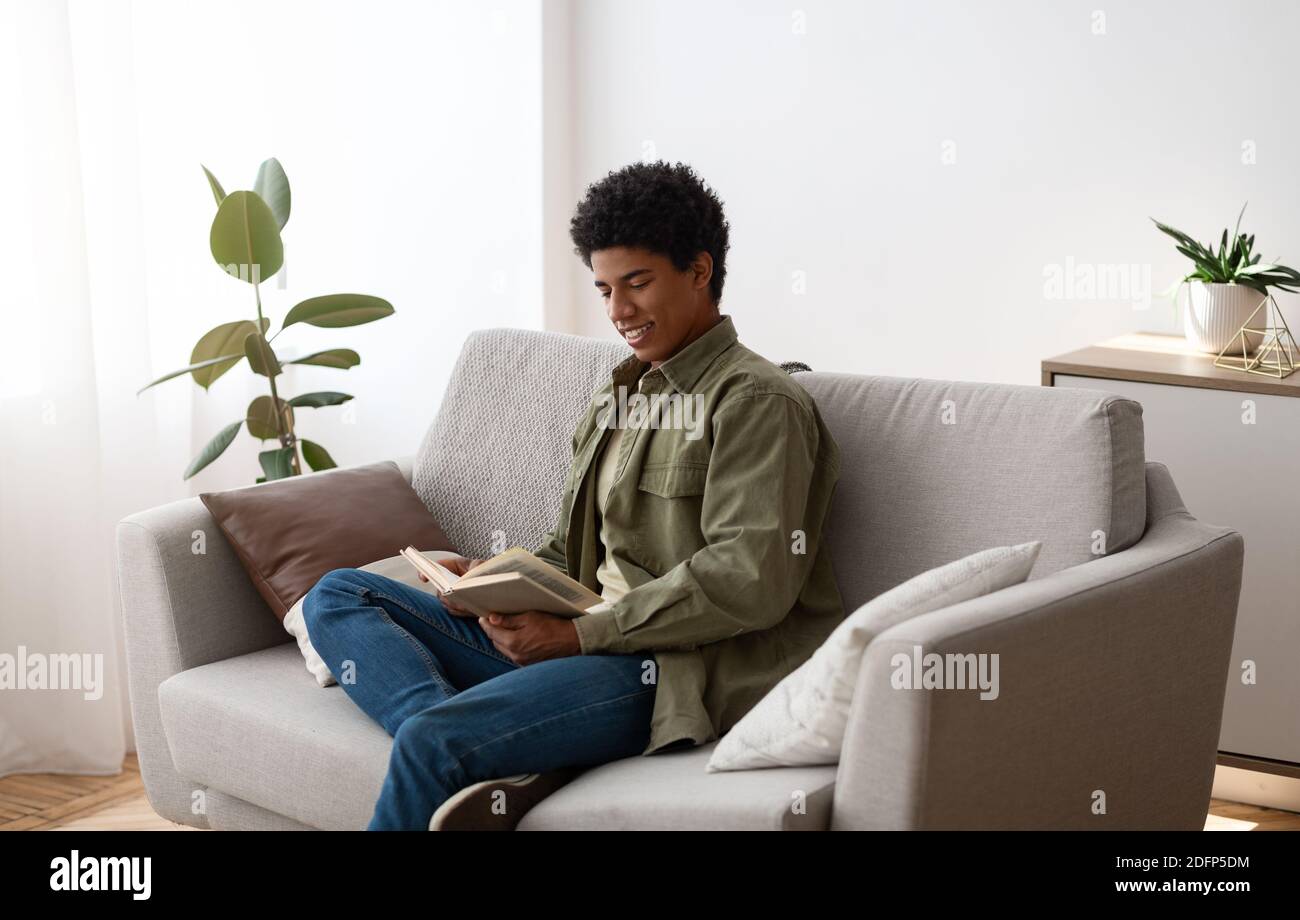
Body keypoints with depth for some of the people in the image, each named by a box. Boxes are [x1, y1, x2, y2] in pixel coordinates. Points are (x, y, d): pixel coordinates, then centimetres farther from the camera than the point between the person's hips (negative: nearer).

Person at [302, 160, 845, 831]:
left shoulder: (755, 400, -6)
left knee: (432, 742, -32)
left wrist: (581, 633, -18)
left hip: (678, 667, -10)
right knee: (336, 595, 0)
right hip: (576, 639, 10)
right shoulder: (619, 397, 22)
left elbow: (752, 579, -18)